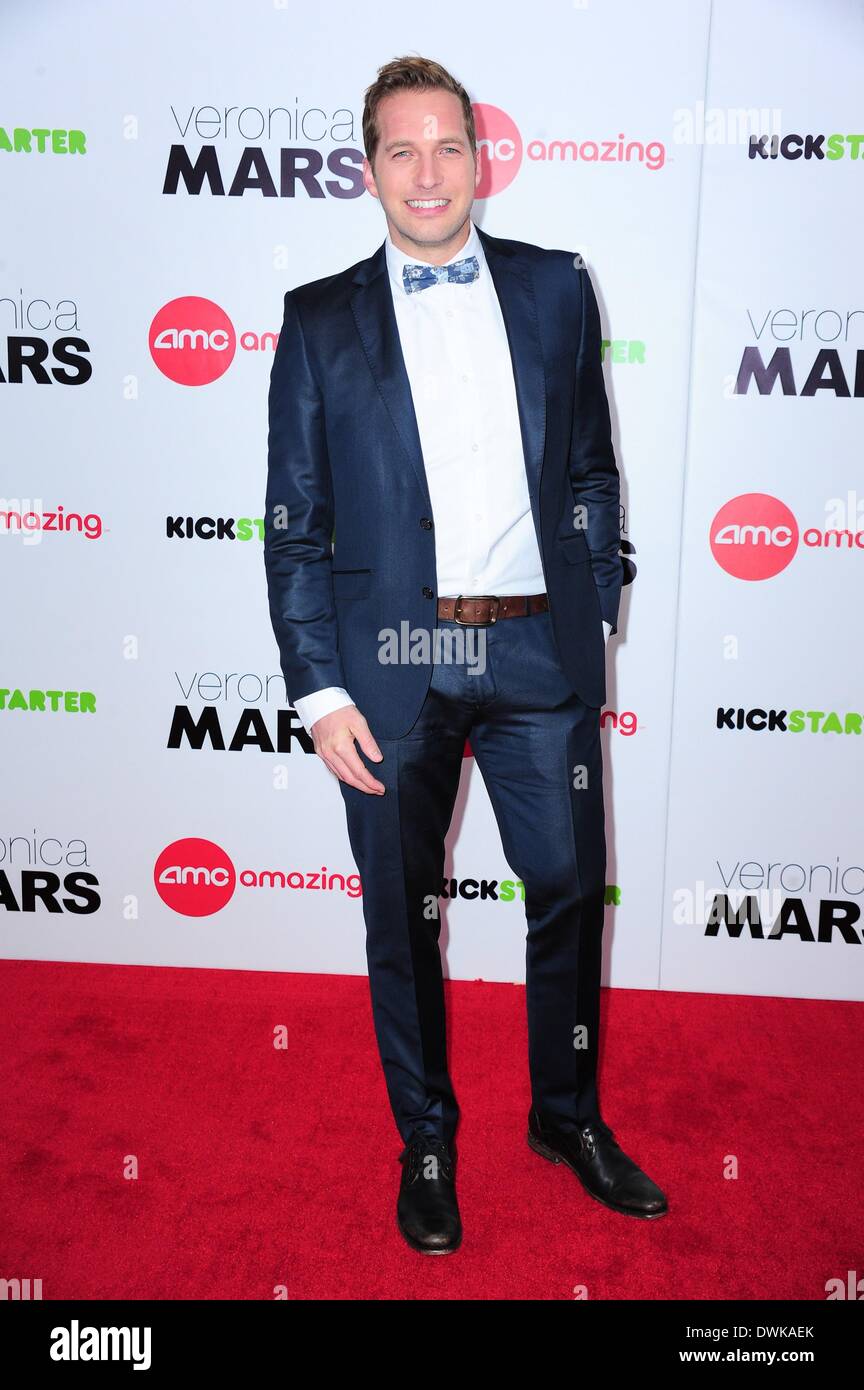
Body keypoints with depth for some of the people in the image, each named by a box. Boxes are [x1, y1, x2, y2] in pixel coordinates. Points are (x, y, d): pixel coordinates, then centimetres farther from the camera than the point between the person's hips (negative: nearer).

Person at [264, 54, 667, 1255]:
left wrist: (596, 614, 6)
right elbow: (295, 523, 1)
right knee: (403, 919, 12)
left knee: (571, 891, 13)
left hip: (539, 654, 2)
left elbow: (592, 471, 12)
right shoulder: (320, 321, 4)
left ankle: (568, 1115, 39)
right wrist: (318, 690, -6)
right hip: (391, 662, -1)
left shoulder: (556, 289, 8)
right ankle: (425, 1142, 35)